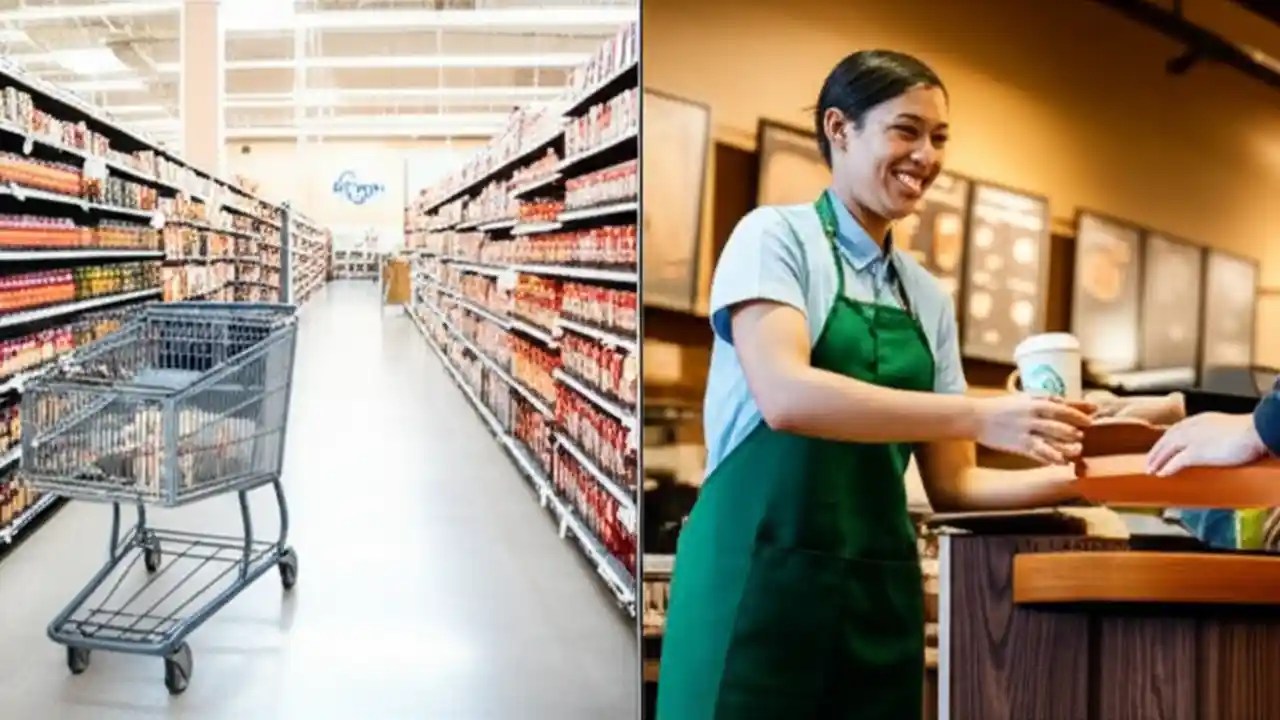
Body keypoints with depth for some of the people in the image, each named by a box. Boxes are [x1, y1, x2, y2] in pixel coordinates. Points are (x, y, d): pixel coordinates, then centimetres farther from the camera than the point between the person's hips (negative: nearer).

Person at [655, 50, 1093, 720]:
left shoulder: (928, 298, 14)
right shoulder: (775, 236, -2)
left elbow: (950, 483, 13)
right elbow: (784, 395, -20)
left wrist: (1069, 478, -3)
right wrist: (983, 417, -23)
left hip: (878, 595, 6)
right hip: (760, 578, -6)